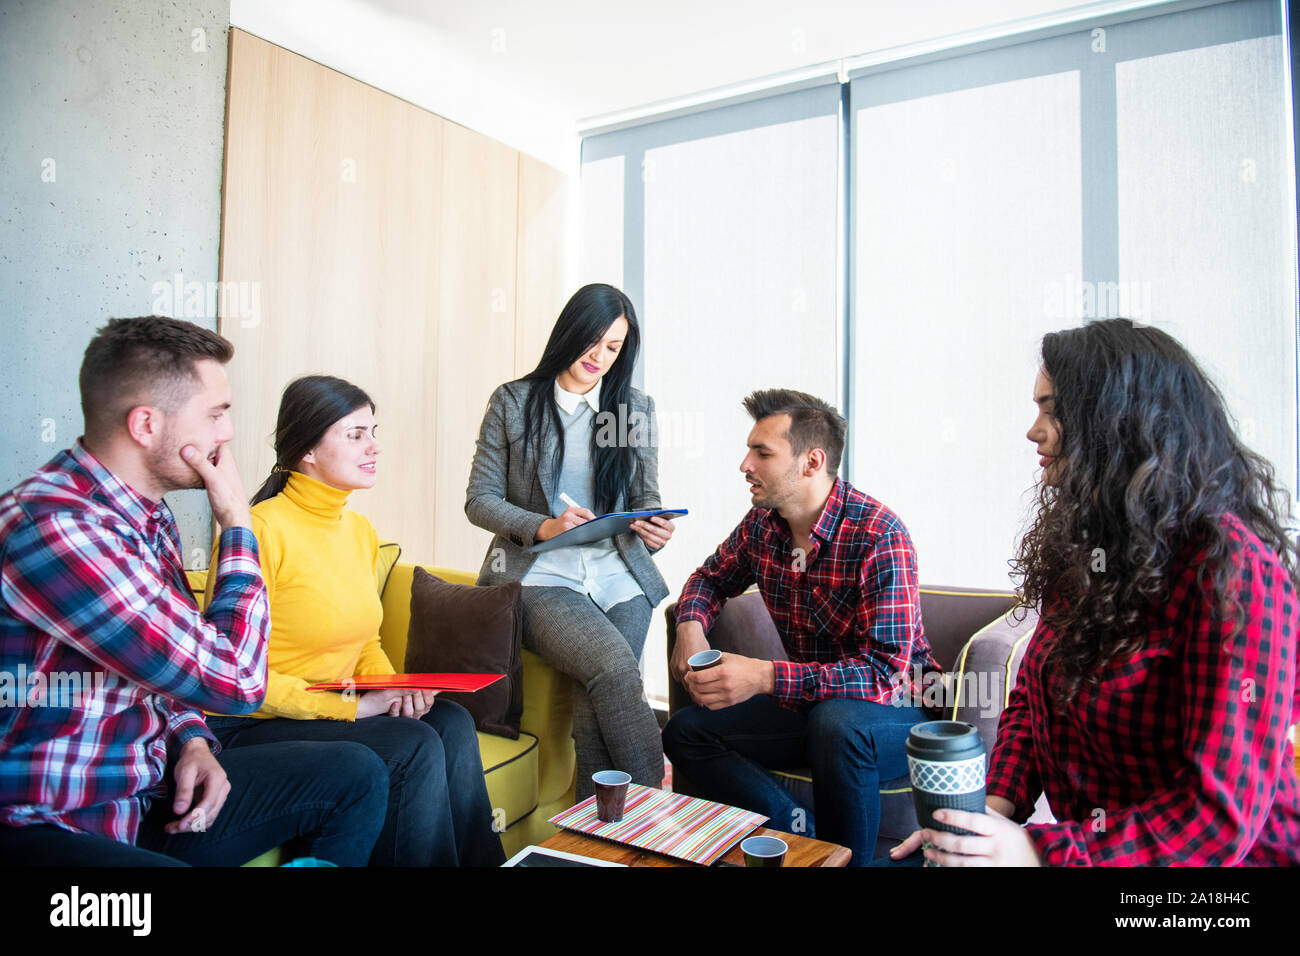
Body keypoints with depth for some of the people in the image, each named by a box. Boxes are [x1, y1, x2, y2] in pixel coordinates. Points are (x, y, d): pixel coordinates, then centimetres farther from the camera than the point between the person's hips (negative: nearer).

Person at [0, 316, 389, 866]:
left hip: (150, 791, 9)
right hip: (47, 826, -9)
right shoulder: (50, 528, -26)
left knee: (357, 777, 5)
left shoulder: (149, 514, 6)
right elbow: (234, 679, -26)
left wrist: (191, 740, -1)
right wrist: (237, 526, -15)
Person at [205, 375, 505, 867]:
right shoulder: (261, 530, -18)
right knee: (413, 745, -24)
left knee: (453, 723, -16)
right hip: (255, 730, -7)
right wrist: (352, 706, -19)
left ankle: (480, 858, -5)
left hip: (341, 711, 7)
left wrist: (393, 689, -3)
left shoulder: (361, 530, 7)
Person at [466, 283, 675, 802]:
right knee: (613, 663, -29)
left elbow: (646, 499, 14)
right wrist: (542, 526, -14)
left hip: (618, 574, 3)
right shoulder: (514, 401, 6)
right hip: (539, 574, -2)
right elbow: (480, 499, 3)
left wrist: (653, 529, -10)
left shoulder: (637, 407, 13)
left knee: (595, 706, -20)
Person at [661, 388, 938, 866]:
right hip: (810, 701, 7)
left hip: (894, 708, -6)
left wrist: (765, 677, -36)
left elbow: (885, 671, -28)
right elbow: (712, 576, 18)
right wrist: (690, 626, -6)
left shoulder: (879, 536, -23)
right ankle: (802, 830, -15)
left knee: (836, 722, -39)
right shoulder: (762, 523, -2)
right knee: (684, 732, -6)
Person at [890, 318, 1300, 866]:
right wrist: (996, 806, -7)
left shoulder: (1232, 571, -20)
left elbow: (1221, 812, -23)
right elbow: (1031, 692, 9)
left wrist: (1041, 853, -26)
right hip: (1084, 838, 7)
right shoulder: (1085, 544, 6)